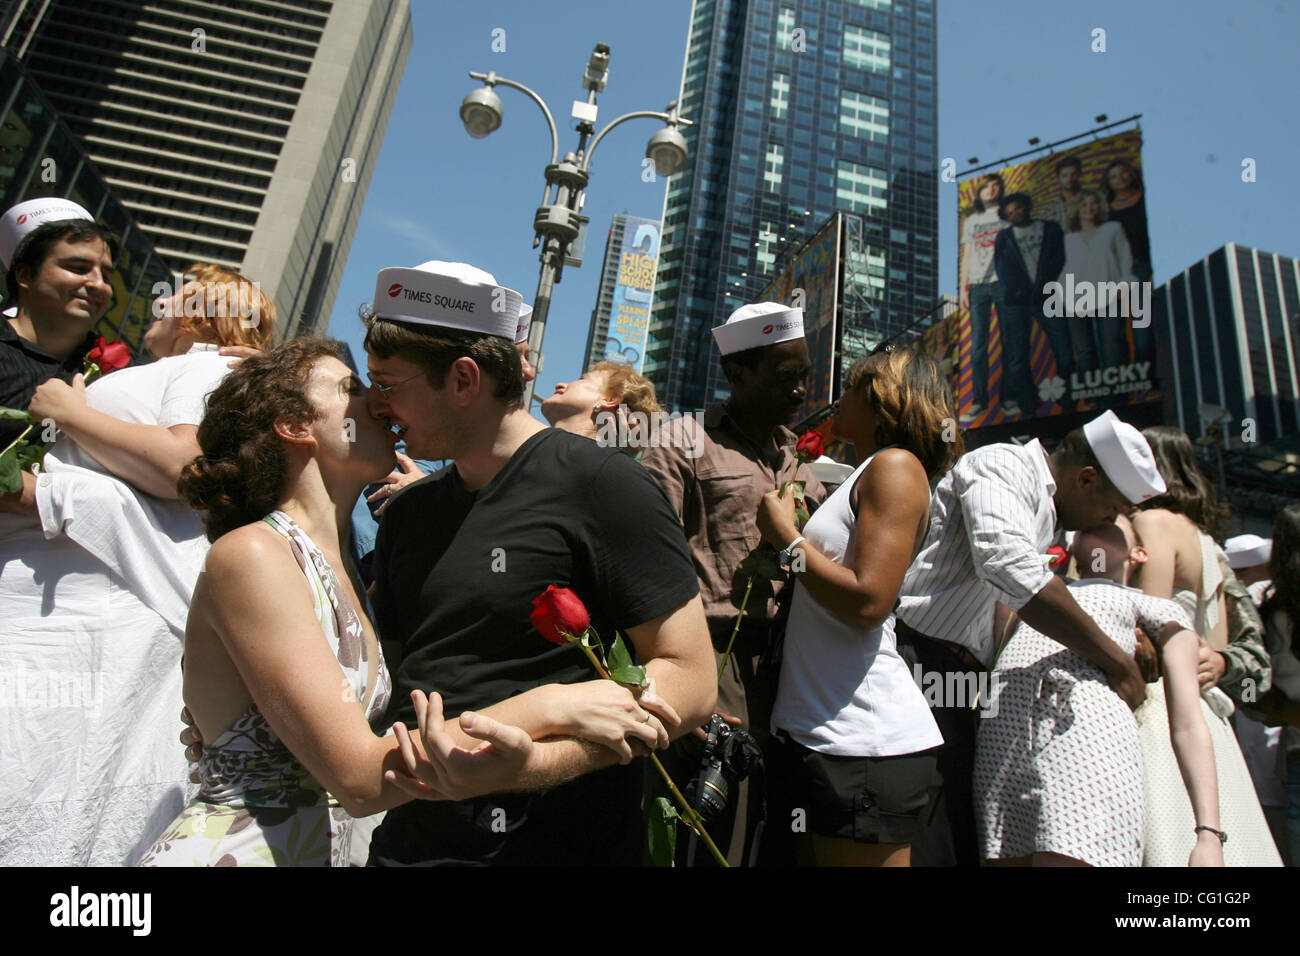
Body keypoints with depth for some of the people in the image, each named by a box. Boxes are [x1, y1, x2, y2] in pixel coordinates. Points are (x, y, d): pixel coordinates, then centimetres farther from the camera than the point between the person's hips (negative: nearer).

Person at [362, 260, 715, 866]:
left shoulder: (599, 485, -14)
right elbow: (389, 673, 15)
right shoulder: (406, 514, 8)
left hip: (560, 843, -6)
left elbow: (689, 680, -17)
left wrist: (526, 761, -27)